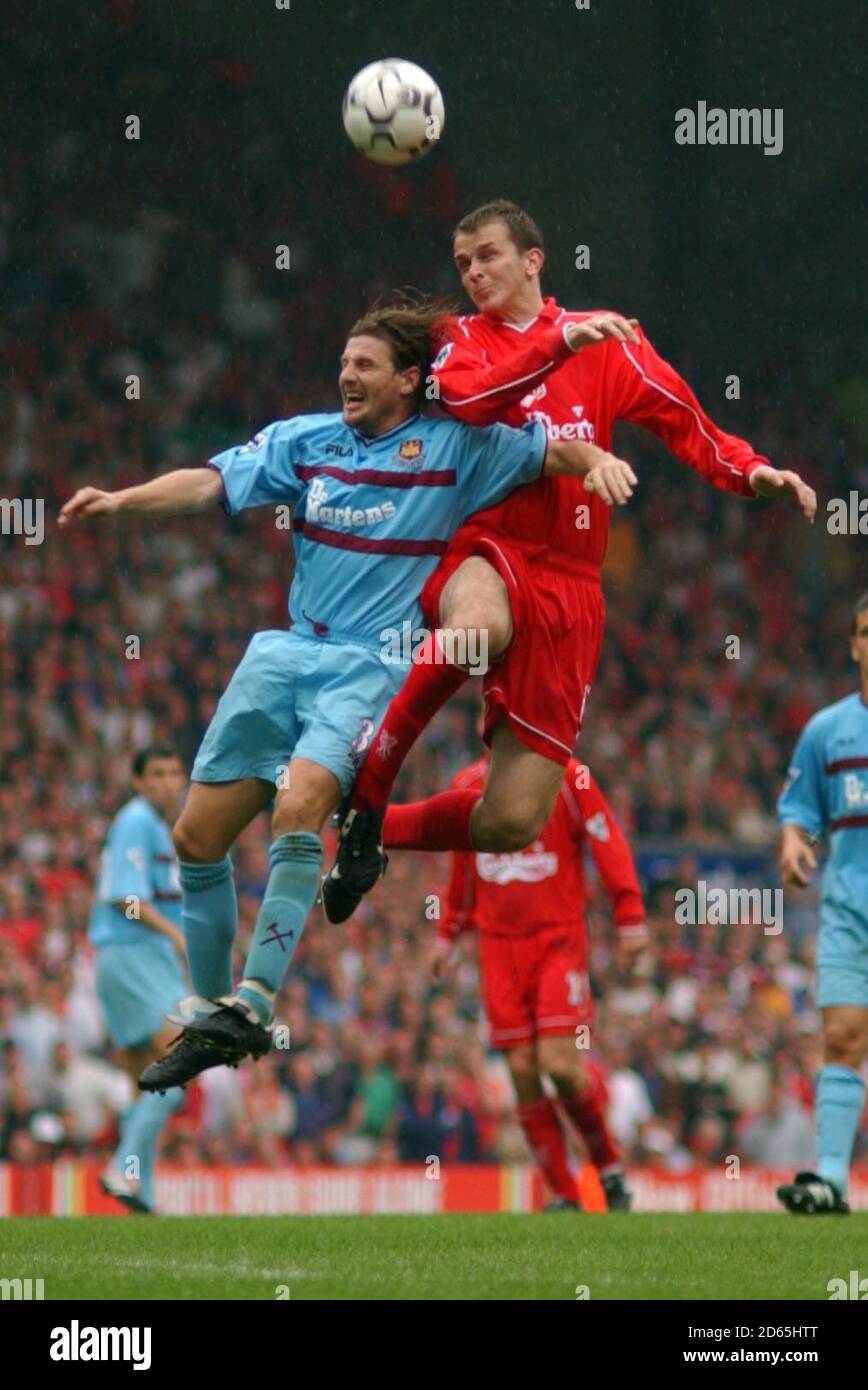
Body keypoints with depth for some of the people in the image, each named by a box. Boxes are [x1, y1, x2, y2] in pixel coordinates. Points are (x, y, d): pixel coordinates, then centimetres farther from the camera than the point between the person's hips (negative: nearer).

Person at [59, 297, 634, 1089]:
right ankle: (209, 1018, 18)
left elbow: (548, 451, 0)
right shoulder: (305, 440, 7)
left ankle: (254, 1003, -32)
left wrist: (597, 460, -22)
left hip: (368, 666, -5)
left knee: (298, 805, -30)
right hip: (284, 656, 5)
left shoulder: (453, 448, 0)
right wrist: (124, 500, -18)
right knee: (197, 838, 3)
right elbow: (213, 484, -3)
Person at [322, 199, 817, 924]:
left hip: (568, 587, 2)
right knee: (479, 625, -43)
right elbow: (461, 394, -11)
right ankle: (365, 794, -25)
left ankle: (375, 832, 22)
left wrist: (751, 470, -10)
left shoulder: (607, 341, 13)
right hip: (482, 550, -2)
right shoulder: (461, 339, 11)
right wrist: (558, 343, -21)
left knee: (512, 823, -7)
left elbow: (683, 421, 8)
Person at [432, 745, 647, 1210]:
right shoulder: (467, 786, 11)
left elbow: (607, 841, -4)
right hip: (498, 944, 4)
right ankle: (564, 1196, 5)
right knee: (522, 1072, -3)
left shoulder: (565, 776, -3)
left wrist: (629, 916, -10)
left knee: (560, 1064, -14)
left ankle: (608, 1165, 10)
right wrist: (448, 932, 23)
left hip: (559, 939, -4)